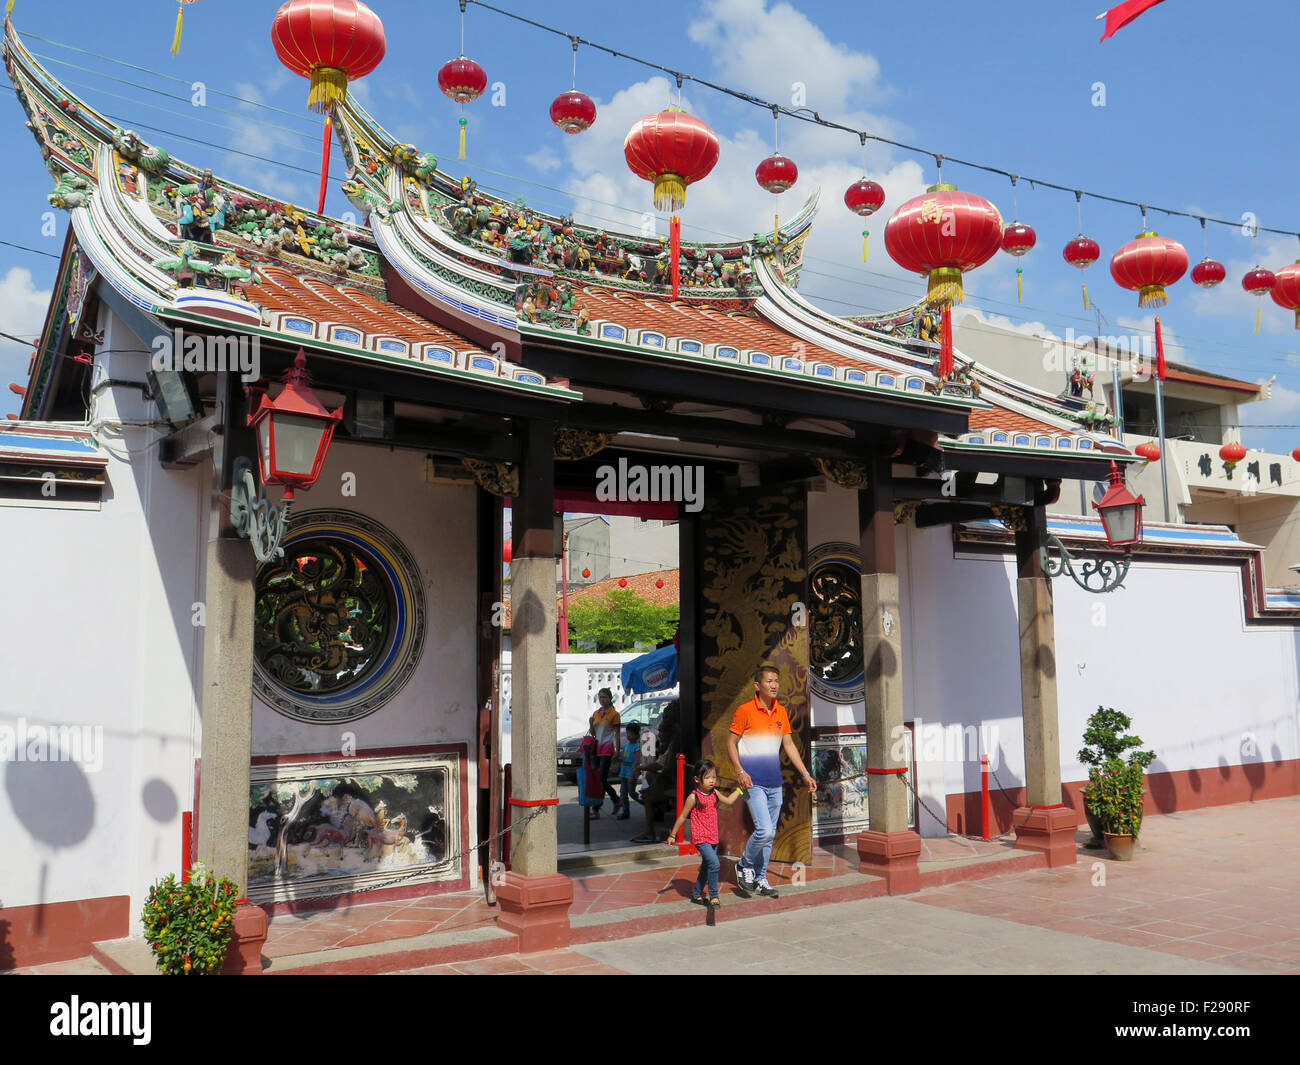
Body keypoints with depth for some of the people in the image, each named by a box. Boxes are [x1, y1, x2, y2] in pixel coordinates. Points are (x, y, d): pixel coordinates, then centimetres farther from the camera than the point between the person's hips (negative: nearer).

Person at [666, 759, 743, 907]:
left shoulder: (714, 794, 5)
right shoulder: (693, 797, -12)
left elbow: (728, 801, 22)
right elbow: (682, 817, -5)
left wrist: (739, 789, 20)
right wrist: (672, 835, 0)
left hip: (713, 838, 7)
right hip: (700, 838, -7)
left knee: (706, 867, 15)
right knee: (714, 863, -19)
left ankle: (696, 894, 31)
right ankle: (713, 896, -9)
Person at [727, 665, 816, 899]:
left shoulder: (781, 712, 10)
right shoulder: (745, 710, -7)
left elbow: (788, 744, 16)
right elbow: (731, 743, -4)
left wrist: (804, 773, 12)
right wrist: (740, 771, -16)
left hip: (775, 783, 6)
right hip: (754, 782, -6)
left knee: (770, 833, 10)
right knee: (764, 830, -15)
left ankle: (760, 879, 24)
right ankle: (744, 866, 9)